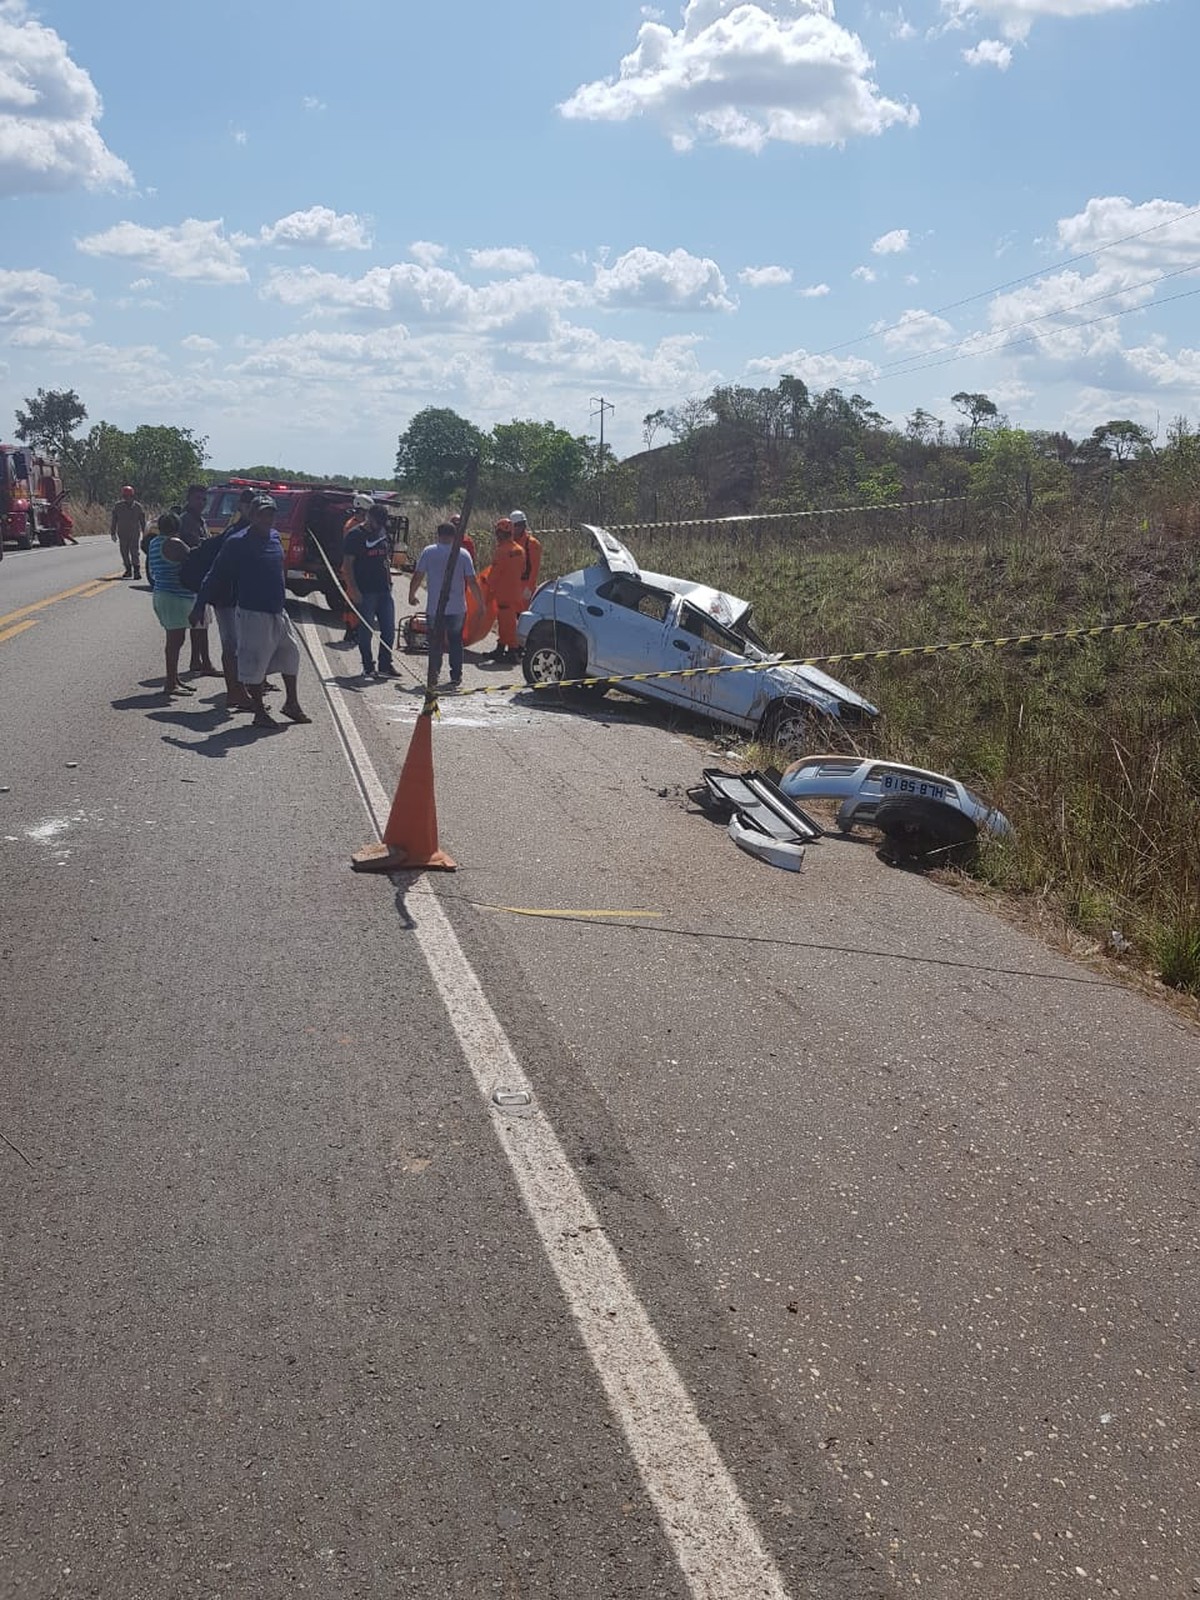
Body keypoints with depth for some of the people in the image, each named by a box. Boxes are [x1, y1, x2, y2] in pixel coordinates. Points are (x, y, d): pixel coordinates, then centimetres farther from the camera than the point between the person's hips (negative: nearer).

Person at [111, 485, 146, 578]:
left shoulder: (138, 507, -2)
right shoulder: (118, 506, 3)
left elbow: (143, 521, 4)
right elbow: (114, 521, 8)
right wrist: (113, 533, 6)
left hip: (134, 533, -3)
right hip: (122, 533, 3)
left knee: (135, 552, -12)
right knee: (124, 552, 9)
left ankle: (137, 570, -15)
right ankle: (128, 569, 22)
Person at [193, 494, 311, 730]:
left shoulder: (275, 538, 9)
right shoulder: (237, 543, -12)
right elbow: (215, 576, -9)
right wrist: (200, 605, -10)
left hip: (278, 612, 8)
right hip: (253, 615, -8)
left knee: (290, 656, 16)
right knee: (255, 664, 0)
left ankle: (291, 704, 32)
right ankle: (260, 713, 11)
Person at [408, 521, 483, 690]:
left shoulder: (428, 552, -3)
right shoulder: (463, 554, -3)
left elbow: (417, 577, 0)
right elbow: (472, 582, -5)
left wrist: (411, 595, 17)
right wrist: (481, 604, 4)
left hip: (434, 608, 0)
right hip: (457, 608, 0)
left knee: (435, 643, 14)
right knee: (456, 642, 10)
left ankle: (434, 674, 11)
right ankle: (456, 678, 8)